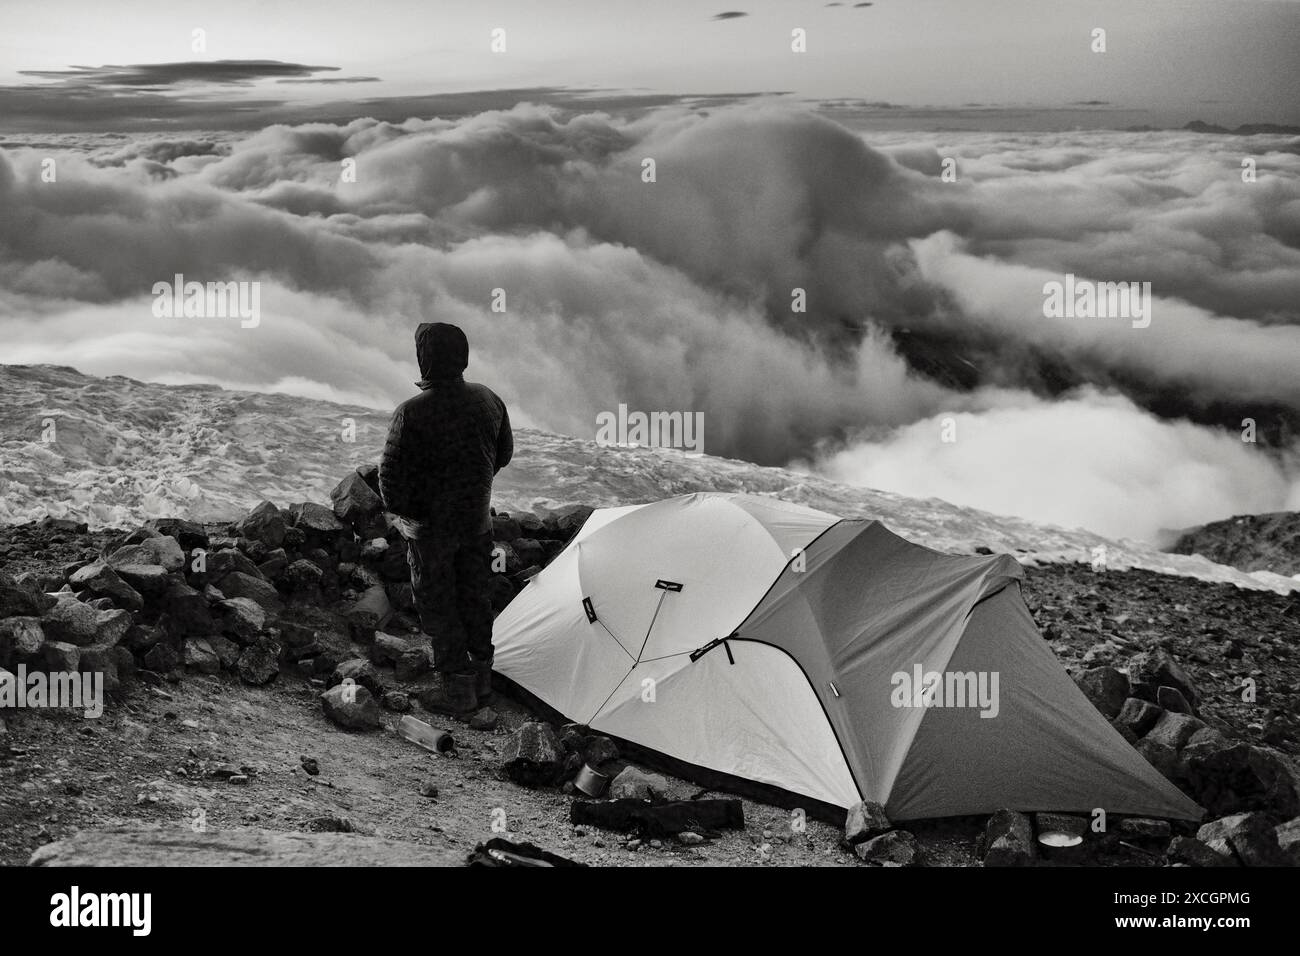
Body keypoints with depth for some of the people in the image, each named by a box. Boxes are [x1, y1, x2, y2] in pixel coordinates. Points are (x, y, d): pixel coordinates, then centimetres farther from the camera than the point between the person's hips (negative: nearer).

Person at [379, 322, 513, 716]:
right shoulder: (488, 400, -6)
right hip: (477, 519, 6)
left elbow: (392, 475, -21)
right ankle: (481, 676, 32)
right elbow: (503, 454, 8)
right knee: (475, 596, 19)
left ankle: (455, 687, 15)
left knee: (437, 604, 9)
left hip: (430, 525, -6)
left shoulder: (412, 413, -25)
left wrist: (402, 510, -1)